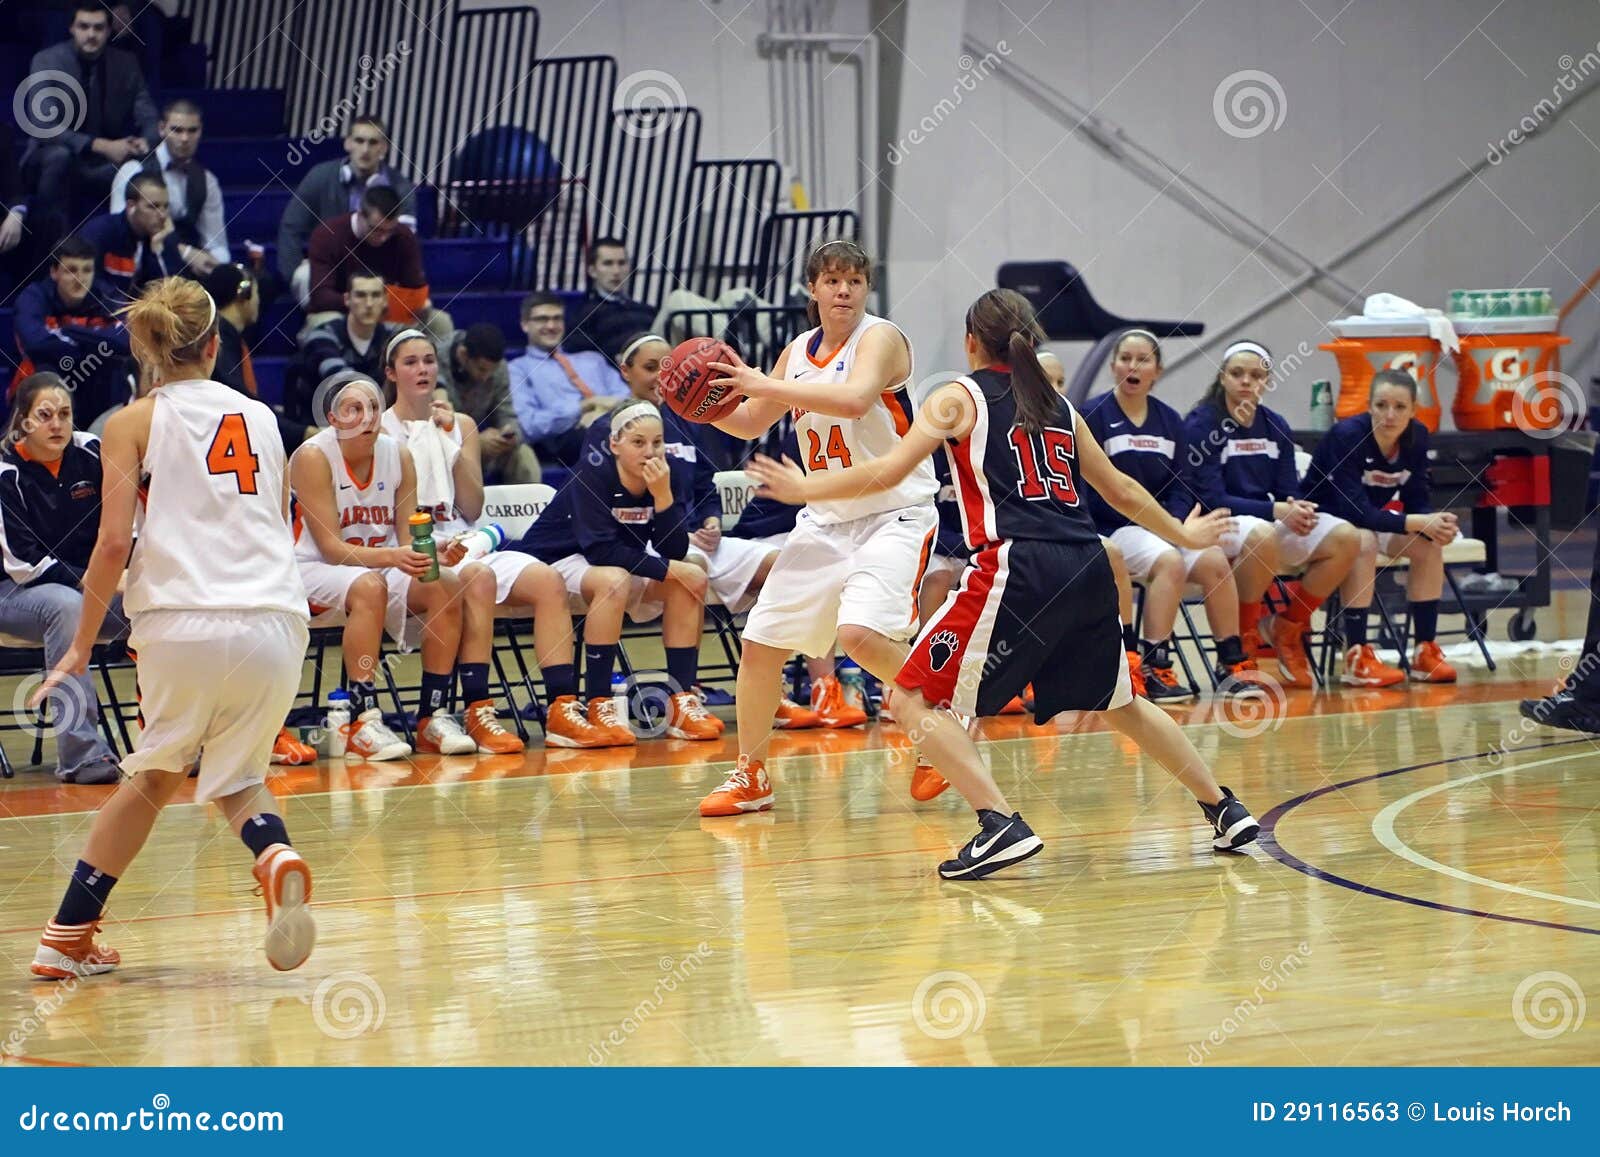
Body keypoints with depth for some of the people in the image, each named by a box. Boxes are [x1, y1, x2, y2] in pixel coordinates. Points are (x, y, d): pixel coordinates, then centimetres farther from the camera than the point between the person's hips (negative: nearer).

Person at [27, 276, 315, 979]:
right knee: (236, 780, 21)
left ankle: (68, 935, 18)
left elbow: (114, 544, -2)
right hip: (276, 621, 2)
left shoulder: (134, 423, 7)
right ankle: (276, 856, -13)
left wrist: (82, 646, 6)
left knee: (155, 776, 21)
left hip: (182, 624, -2)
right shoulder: (261, 417, 18)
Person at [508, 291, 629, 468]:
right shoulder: (518, 369, 16)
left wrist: (604, 410, -7)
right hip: (562, 438, -4)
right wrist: (587, 405, -7)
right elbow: (528, 426, -1)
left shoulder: (593, 360, 34)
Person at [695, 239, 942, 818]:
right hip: (826, 519, 7)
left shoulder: (880, 337, -12)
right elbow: (751, 425, 18)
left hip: (895, 513, -7)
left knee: (861, 631, -27)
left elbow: (854, 398, -33)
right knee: (761, 640, 4)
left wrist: (762, 384, -34)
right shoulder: (798, 352, 9)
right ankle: (750, 776, 20)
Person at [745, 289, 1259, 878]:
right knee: (1120, 702, 27)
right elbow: (1120, 489, 30)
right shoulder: (1060, 406, 23)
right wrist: (1183, 535, 45)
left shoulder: (959, 398, 7)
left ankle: (1001, 825, -14)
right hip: (1088, 568, 6)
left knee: (918, 699, 1)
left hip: (1018, 569, -6)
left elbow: (887, 472, -2)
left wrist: (805, 487, 12)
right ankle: (1226, 812, 28)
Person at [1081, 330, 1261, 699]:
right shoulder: (1095, 415, -5)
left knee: (1214, 561, -17)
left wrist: (1172, 522, -10)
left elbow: (1181, 485, 11)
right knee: (1169, 561, -31)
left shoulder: (1169, 420, 13)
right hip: (1113, 527, -6)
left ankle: (1232, 664, -8)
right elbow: (1095, 488, -12)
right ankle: (1153, 668, -27)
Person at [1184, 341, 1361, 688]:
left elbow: (1289, 490, 7)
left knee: (1346, 539, -12)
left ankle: (1287, 627, 2)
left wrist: (1299, 510, -19)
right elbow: (1212, 499, -16)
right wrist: (1277, 511, -25)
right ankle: (1242, 642, -20)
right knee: (1260, 536, -40)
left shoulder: (1275, 427, 10)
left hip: (1268, 522, 7)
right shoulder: (1201, 424, -9)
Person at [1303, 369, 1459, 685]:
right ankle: (1357, 657, -32)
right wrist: (1418, 523, -39)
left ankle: (1426, 653, -11)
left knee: (1429, 546, -18)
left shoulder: (1417, 437, -10)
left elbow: (1417, 502, -6)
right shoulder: (1347, 436, -27)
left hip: (1372, 518, 6)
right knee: (1364, 542, -35)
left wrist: (1435, 524, -30)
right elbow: (1354, 510, -33)